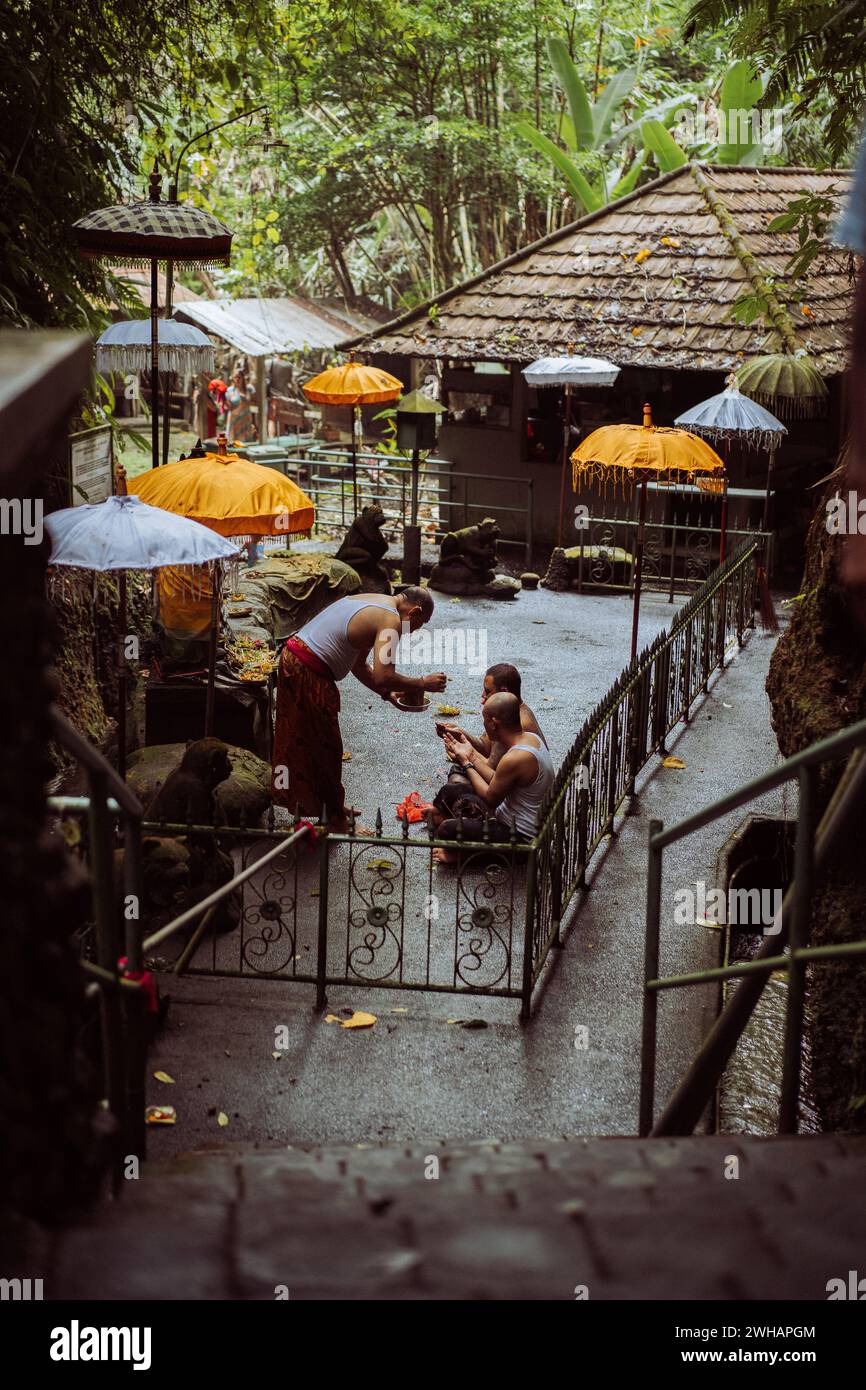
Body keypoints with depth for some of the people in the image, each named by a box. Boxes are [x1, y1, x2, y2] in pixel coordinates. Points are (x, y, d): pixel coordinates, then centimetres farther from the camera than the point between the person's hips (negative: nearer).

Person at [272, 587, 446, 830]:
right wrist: (423, 683, -10)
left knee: (299, 742, 22)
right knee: (326, 749, 4)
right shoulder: (390, 620, -13)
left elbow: (358, 665, 22)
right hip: (310, 675, -9)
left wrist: (388, 694, 18)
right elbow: (382, 676, -24)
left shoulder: (374, 602, 17)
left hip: (291, 658, 9)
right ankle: (336, 822, 16)